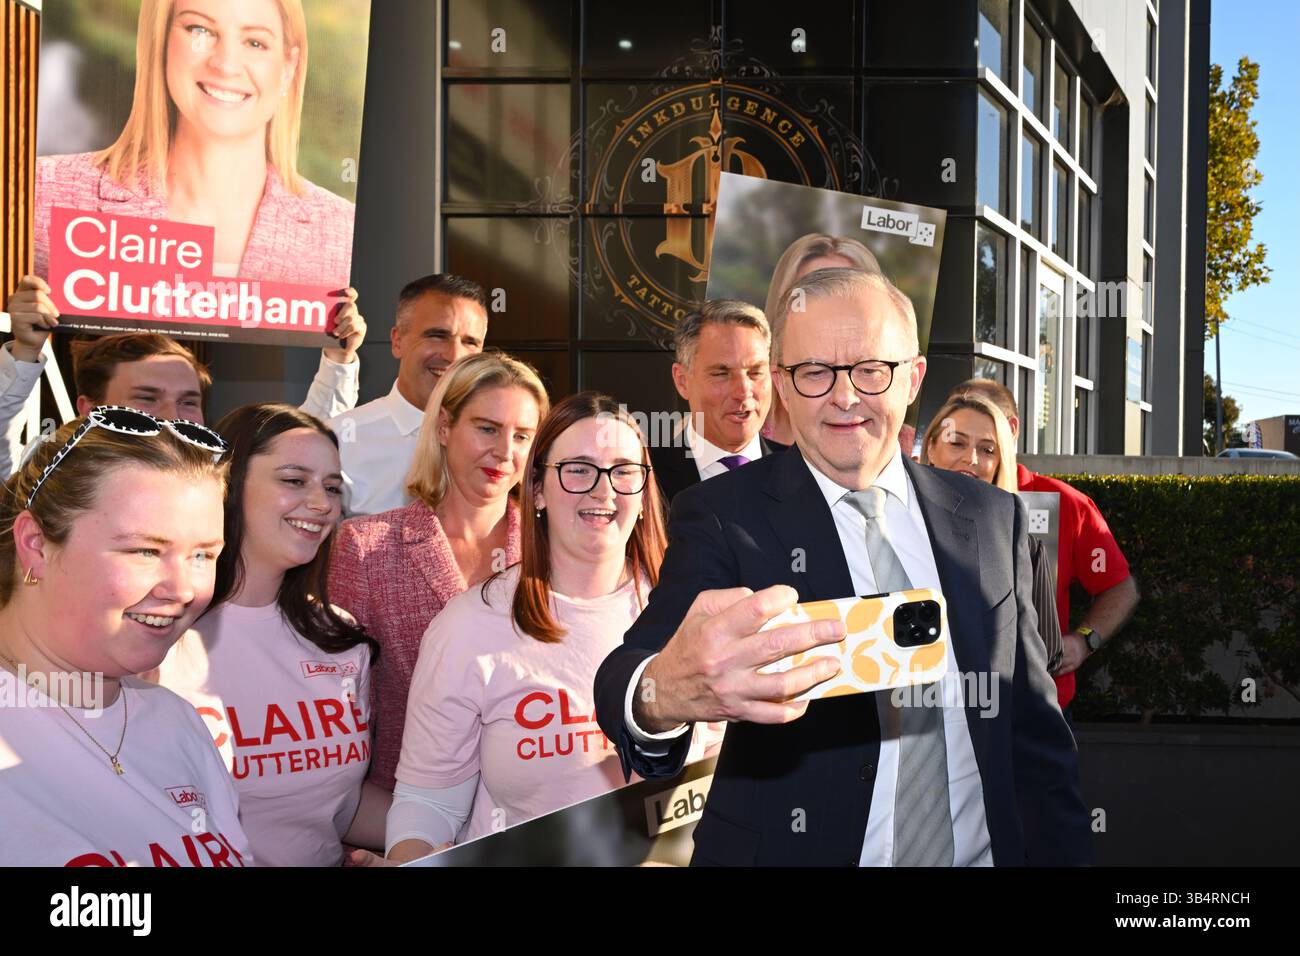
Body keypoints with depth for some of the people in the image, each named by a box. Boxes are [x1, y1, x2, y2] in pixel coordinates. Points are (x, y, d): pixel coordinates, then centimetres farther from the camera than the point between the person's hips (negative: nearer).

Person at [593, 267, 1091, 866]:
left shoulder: (992, 518, 1)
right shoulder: (722, 517, -11)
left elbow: (1033, 721, 5)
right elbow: (633, 672, -28)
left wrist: (1062, 852, -5)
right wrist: (661, 692, -50)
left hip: (983, 850, 3)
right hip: (789, 849, -3)